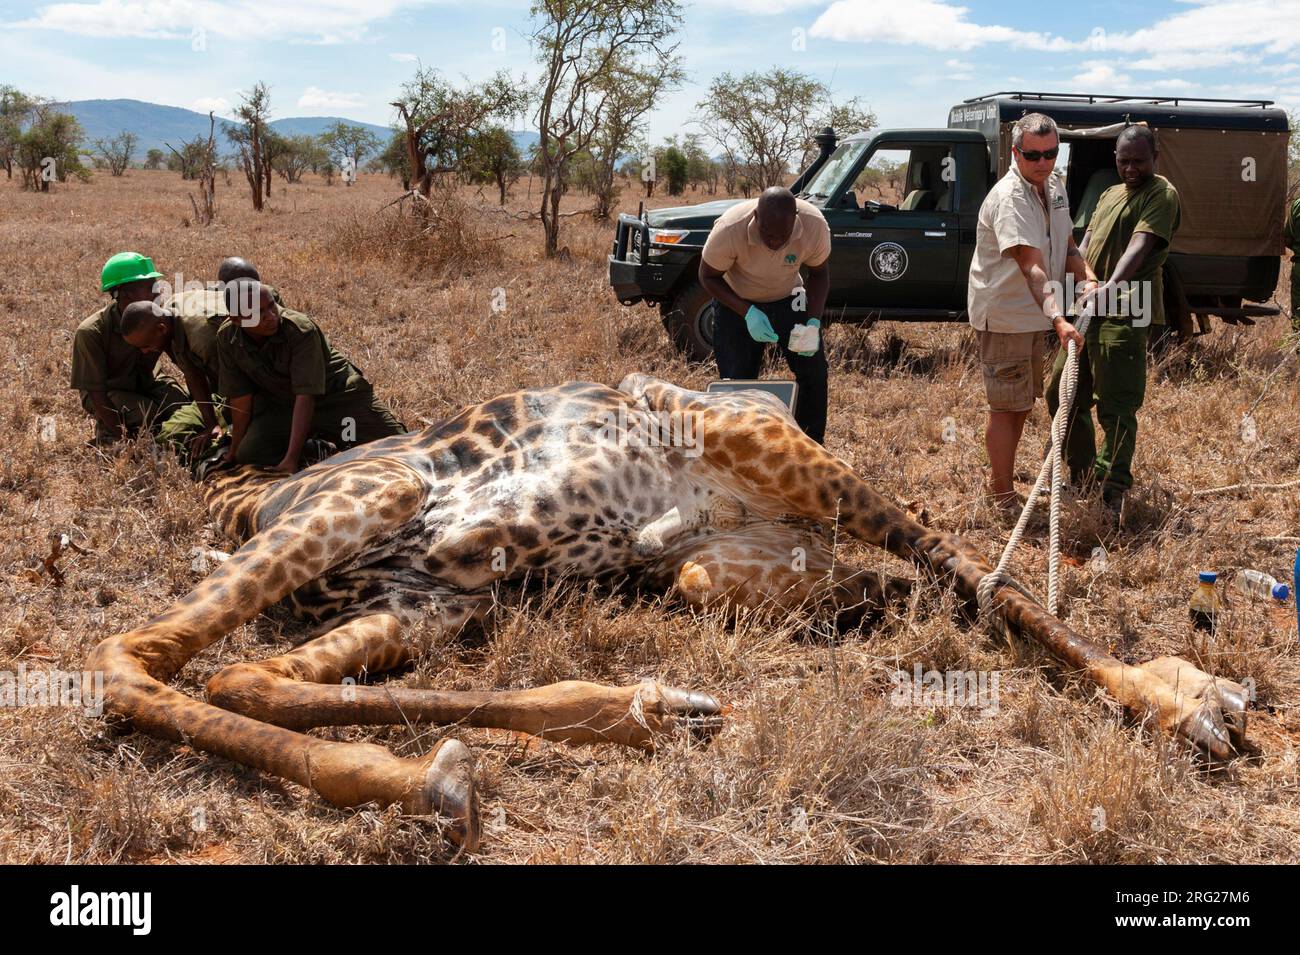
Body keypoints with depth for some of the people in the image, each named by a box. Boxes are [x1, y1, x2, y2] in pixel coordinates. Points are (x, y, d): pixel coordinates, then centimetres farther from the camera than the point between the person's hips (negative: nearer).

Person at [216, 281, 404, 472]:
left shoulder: (301, 330, -30)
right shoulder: (226, 338, -16)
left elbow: (306, 396, -32)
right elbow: (240, 397, -7)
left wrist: (291, 460, -36)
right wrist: (234, 451, -2)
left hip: (336, 393, -3)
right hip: (280, 405, 3)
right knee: (248, 454, -20)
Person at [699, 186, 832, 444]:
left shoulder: (815, 225, -27)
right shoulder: (729, 230, -34)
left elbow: (819, 273, -8)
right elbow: (708, 277, -18)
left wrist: (814, 322, -21)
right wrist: (747, 313, -29)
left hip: (788, 298, 2)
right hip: (736, 301, -2)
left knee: (813, 369, -4)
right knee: (737, 380, -6)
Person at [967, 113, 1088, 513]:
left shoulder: (1055, 187, 4)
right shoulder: (1009, 199, -26)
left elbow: (1066, 246, 12)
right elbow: (1031, 266, -37)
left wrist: (1086, 278, -9)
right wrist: (1058, 319, -48)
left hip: (1034, 315, 9)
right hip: (1002, 316, -9)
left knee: (1023, 403, 18)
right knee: (1005, 406, -4)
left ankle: (1002, 478, 33)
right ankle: (1003, 497, 4)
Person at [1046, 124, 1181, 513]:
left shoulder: (1162, 195, -6)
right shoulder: (1110, 194, 22)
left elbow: (1140, 245, -22)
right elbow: (1087, 243, 13)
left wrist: (1111, 286, -37)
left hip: (1124, 313, -9)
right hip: (1090, 309, 9)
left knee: (1116, 406, -9)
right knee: (1062, 395, 15)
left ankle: (1113, 494, -3)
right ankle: (1082, 475, 30)